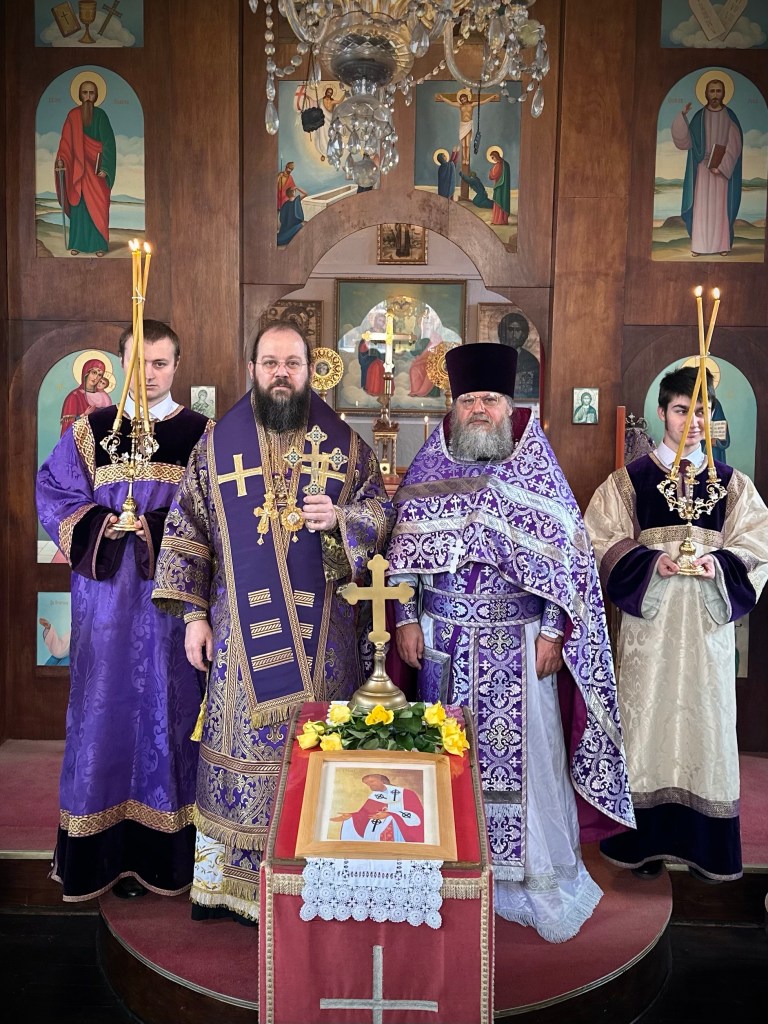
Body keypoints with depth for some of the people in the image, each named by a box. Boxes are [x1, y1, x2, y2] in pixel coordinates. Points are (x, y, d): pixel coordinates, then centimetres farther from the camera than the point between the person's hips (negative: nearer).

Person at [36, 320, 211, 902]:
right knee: (108, 704, 3)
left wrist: (159, 528, -15)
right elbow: (53, 492, 6)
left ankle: (165, 845, 15)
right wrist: (99, 525, -10)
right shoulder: (91, 431, 8)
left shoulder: (202, 435, 3)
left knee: (171, 704, 3)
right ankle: (111, 848, 15)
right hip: (107, 591, 1)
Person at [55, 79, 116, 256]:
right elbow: (66, 141, 4)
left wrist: (104, 167, -13)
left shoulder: (100, 115, 0)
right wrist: (61, 160, -10)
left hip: (95, 168, -2)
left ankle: (99, 244, 2)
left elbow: (108, 142, -5)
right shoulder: (73, 115, 4)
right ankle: (77, 243, 8)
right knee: (78, 205, 2)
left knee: (98, 206, -3)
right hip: (77, 167, 2)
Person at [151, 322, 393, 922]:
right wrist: (194, 613, 1)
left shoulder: (343, 442, 5)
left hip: (322, 632, 0)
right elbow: (188, 530, 6)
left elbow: (381, 507, 8)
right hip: (241, 629, 0)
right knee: (242, 741, 5)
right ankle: (228, 878, 20)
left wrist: (340, 520, -14)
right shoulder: (218, 443, 5)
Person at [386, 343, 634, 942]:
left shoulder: (536, 469, -1)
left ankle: (544, 880, 17)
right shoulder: (430, 467, 5)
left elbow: (568, 554, -2)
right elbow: (404, 548, 8)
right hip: (442, 639, 2)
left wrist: (552, 631, -8)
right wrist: (406, 618, 1)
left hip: (516, 642, -2)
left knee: (525, 753, 1)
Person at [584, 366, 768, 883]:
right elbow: (605, 544, -1)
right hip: (649, 623, -1)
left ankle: (706, 846, 15)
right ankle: (648, 842, 10)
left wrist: (717, 564, -14)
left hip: (708, 625, 2)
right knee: (648, 721, 0)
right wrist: (653, 562, -16)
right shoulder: (630, 480, 5)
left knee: (706, 721, 3)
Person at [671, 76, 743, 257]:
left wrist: (720, 166, -14)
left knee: (721, 206, 0)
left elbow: (734, 146, -4)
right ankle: (699, 245, 1)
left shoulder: (730, 116, 1)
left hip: (723, 168, -1)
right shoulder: (699, 117, 5)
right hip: (703, 168, 1)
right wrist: (682, 116, -13)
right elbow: (685, 140, -3)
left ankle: (723, 244, 3)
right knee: (701, 205, -1)